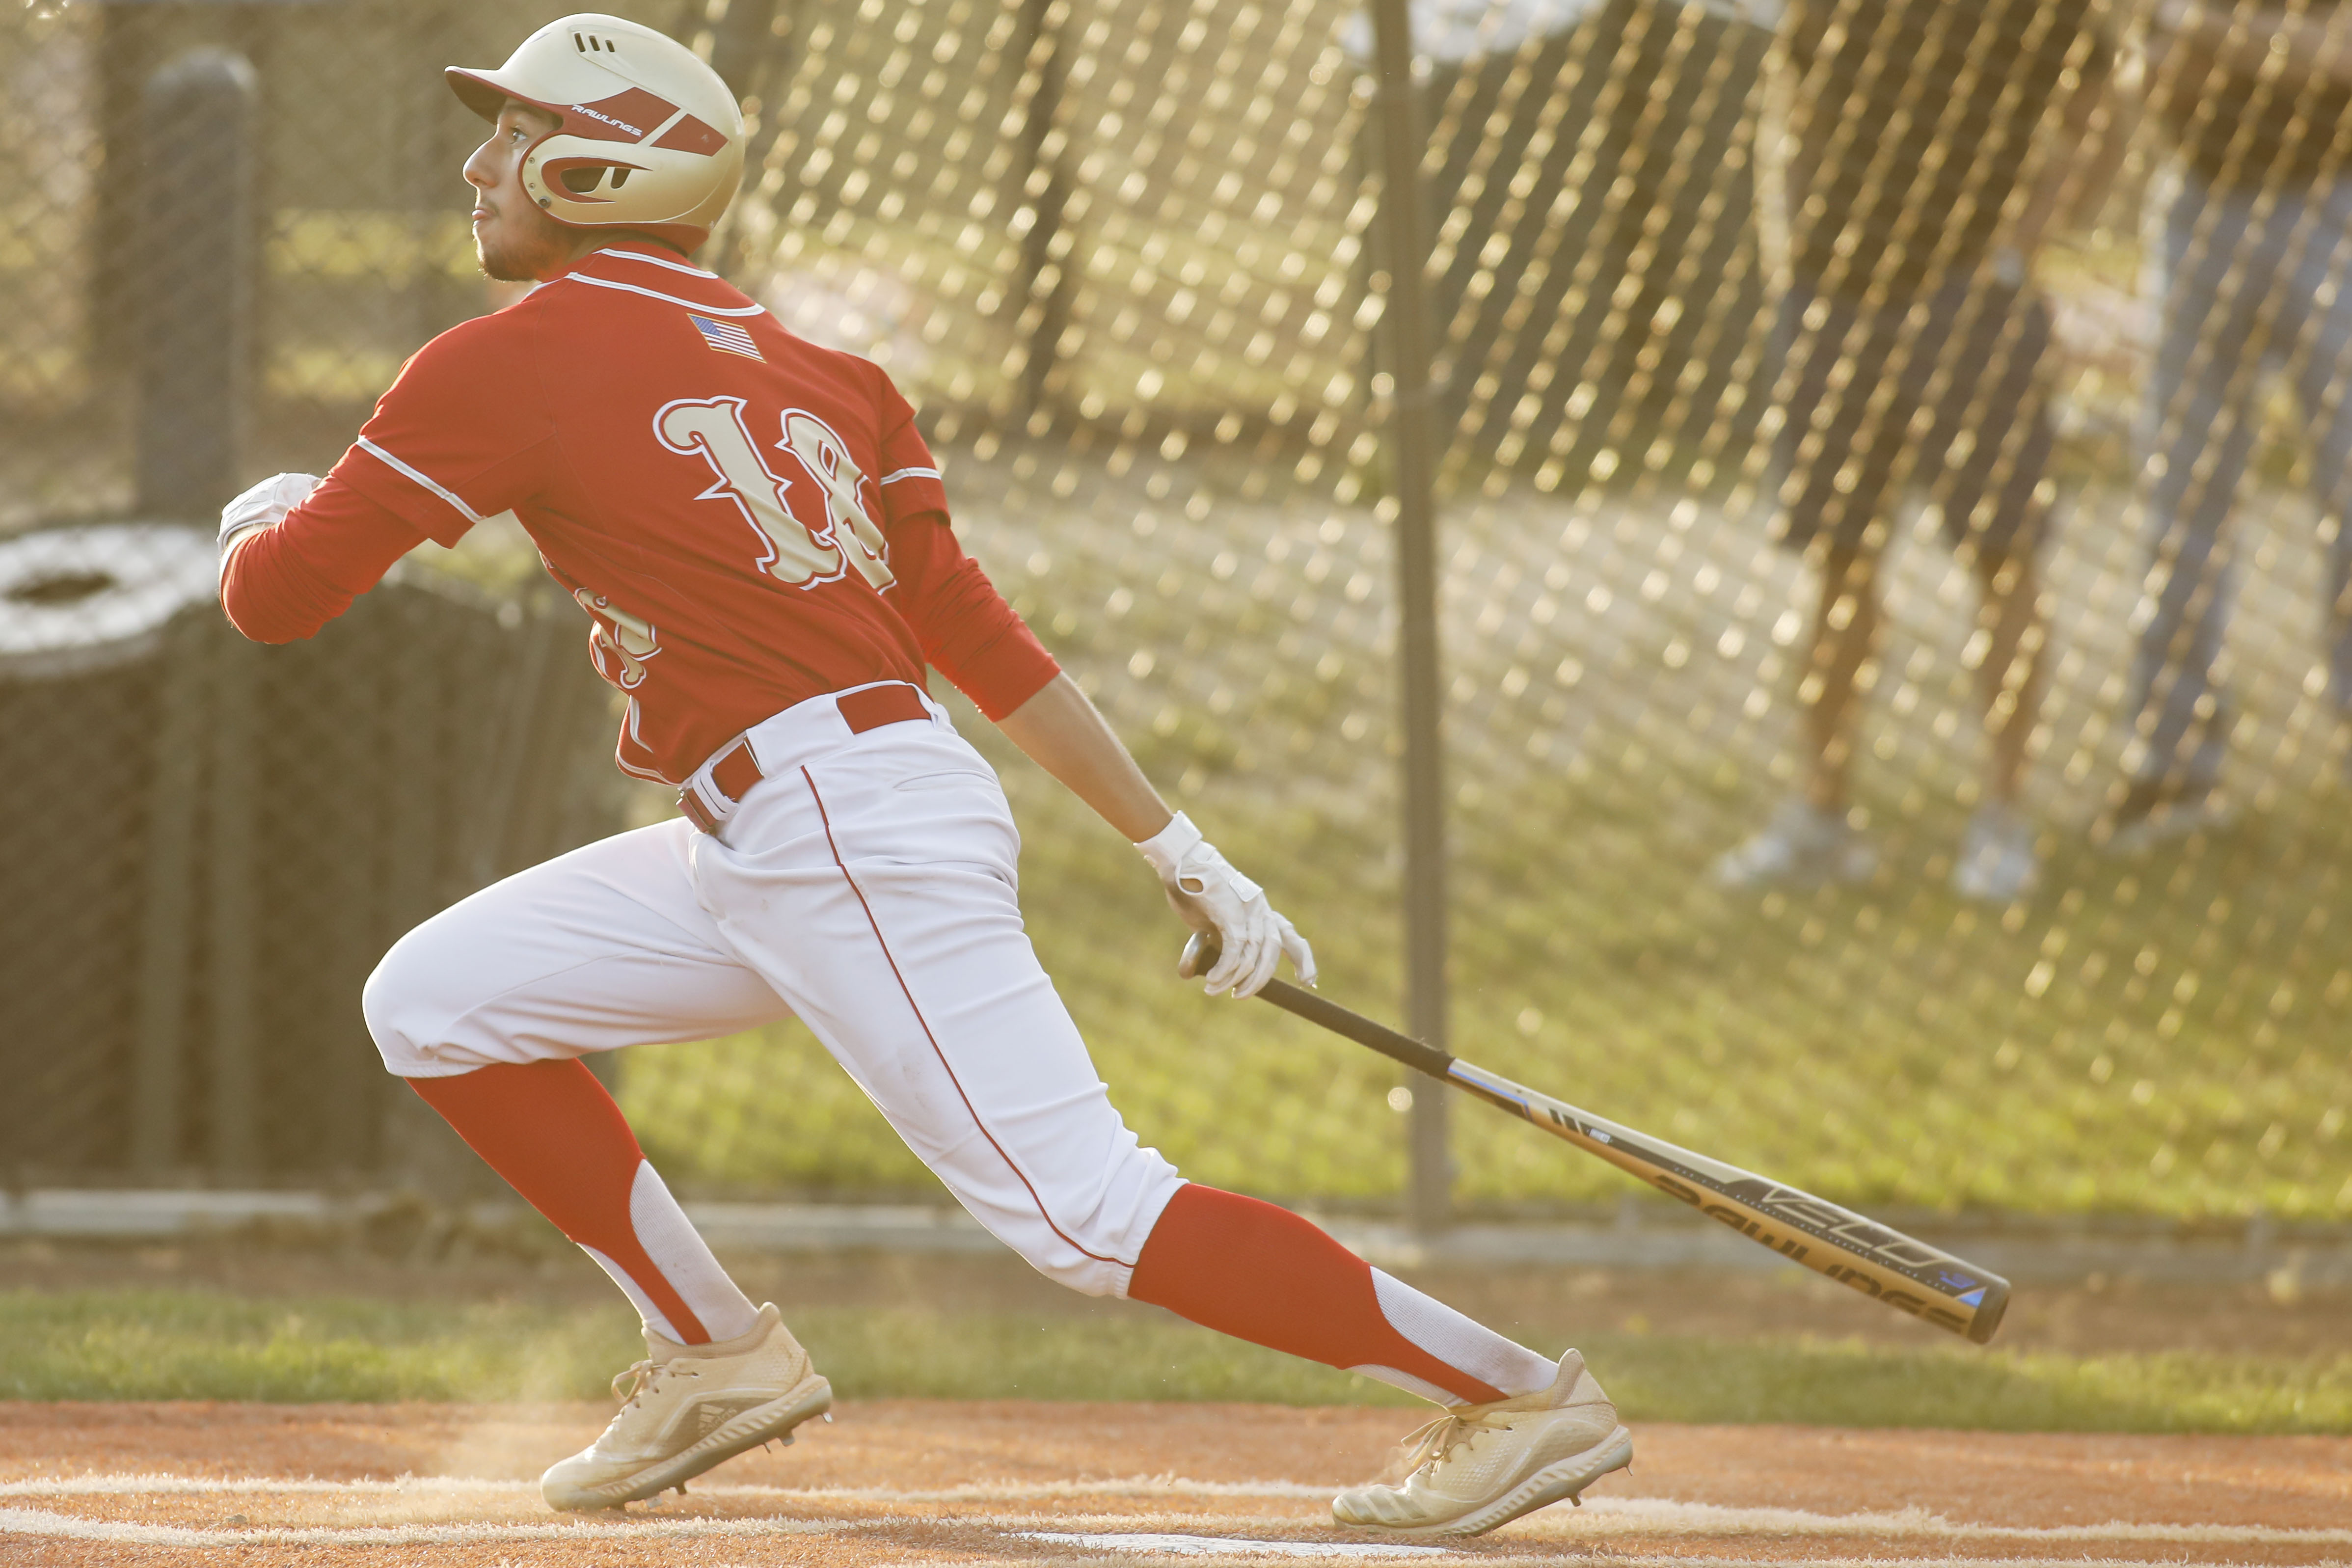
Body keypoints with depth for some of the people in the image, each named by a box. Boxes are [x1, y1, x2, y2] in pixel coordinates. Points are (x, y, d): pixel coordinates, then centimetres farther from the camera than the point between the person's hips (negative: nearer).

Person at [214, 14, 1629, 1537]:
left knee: (1089, 1211, -13)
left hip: (847, 827, -10)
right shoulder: (800, 367, 19)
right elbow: (977, 629, 16)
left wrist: (267, 511, 24)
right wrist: (1181, 849, 14)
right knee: (434, 1003, 13)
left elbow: (276, 595, -1)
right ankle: (716, 1356, 18)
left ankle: (1521, 1395, -13)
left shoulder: (516, 360, -4)